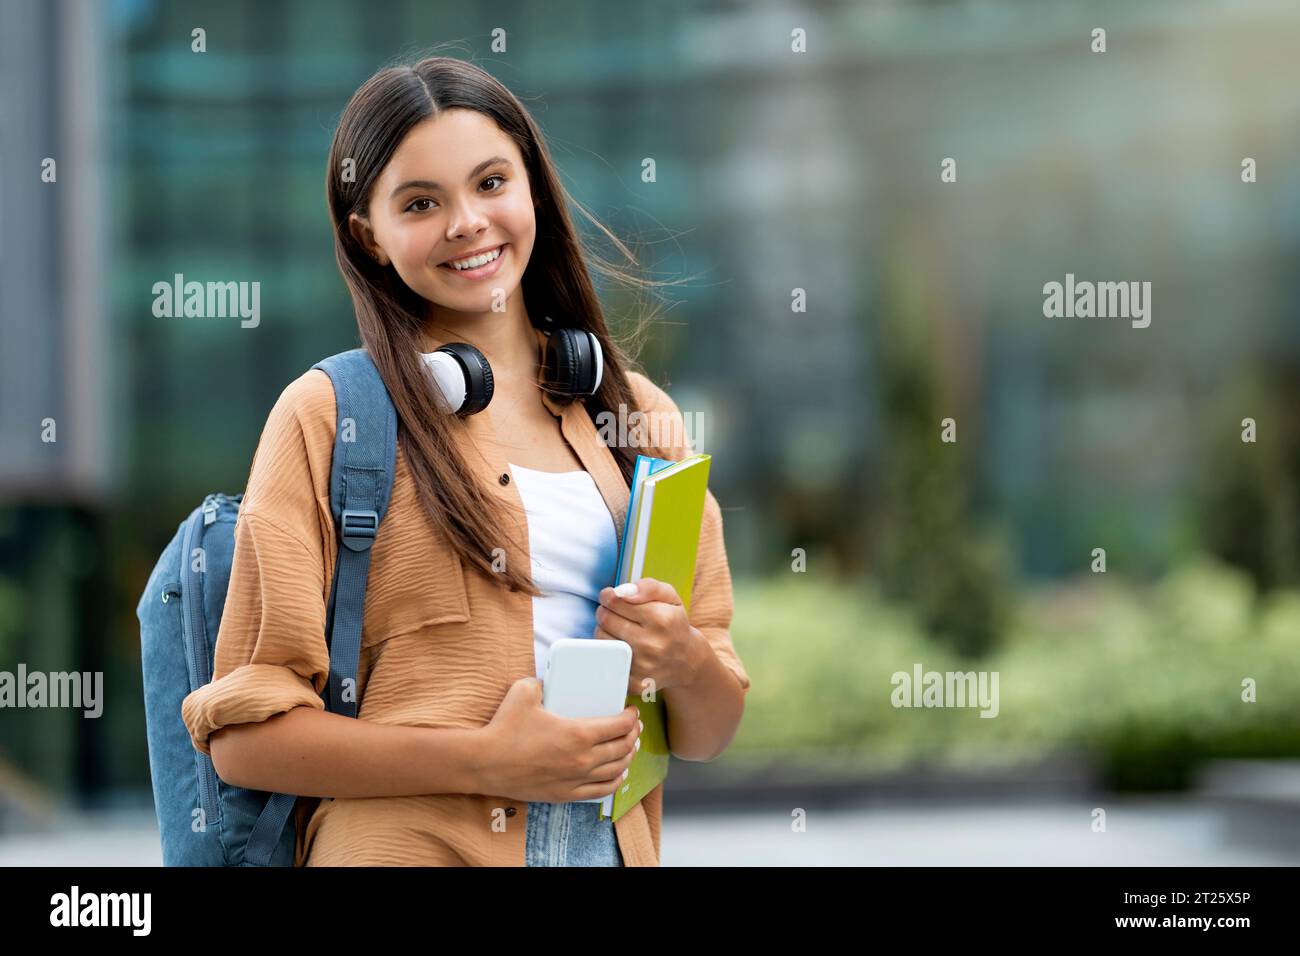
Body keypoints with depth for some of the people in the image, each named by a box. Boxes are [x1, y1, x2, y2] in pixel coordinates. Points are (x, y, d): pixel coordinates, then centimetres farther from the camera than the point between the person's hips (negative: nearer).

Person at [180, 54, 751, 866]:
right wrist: (484, 762, -18)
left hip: (613, 845, 4)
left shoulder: (638, 413, 7)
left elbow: (708, 735, 11)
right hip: (407, 849, -3)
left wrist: (687, 665, -10)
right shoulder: (327, 414, -4)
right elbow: (245, 734, -9)